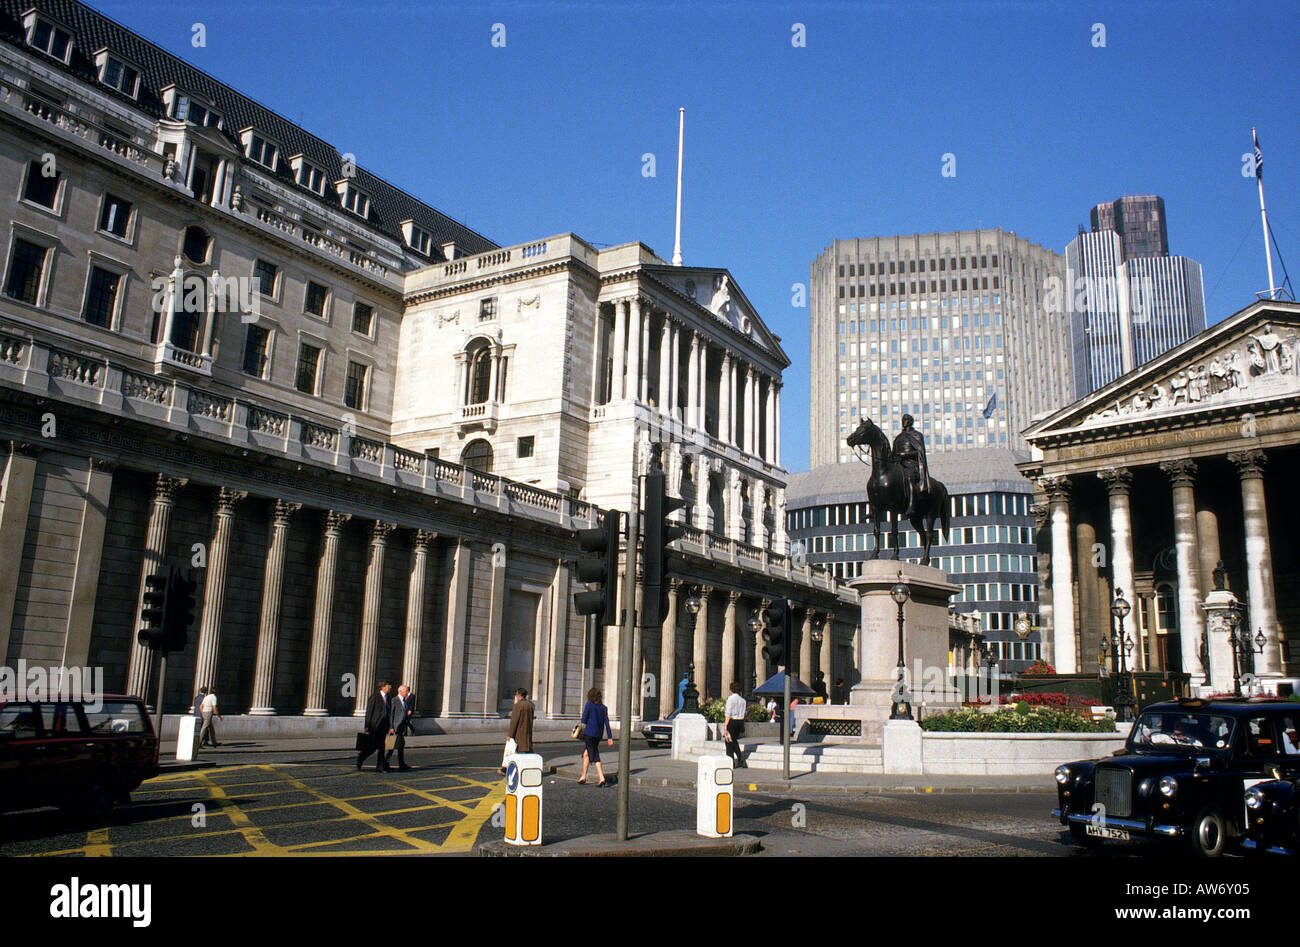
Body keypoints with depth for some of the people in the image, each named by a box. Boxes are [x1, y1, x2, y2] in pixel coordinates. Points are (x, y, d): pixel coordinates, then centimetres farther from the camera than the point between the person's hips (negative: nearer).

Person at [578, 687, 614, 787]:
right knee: (586, 753, 16)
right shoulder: (603, 707, 6)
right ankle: (583, 776, 17)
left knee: (594, 756, 1)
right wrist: (610, 737, 3)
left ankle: (602, 778, 0)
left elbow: (584, 720, -9)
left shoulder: (589, 704, -8)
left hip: (589, 733, -6)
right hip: (599, 734, 6)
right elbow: (606, 722, 3)